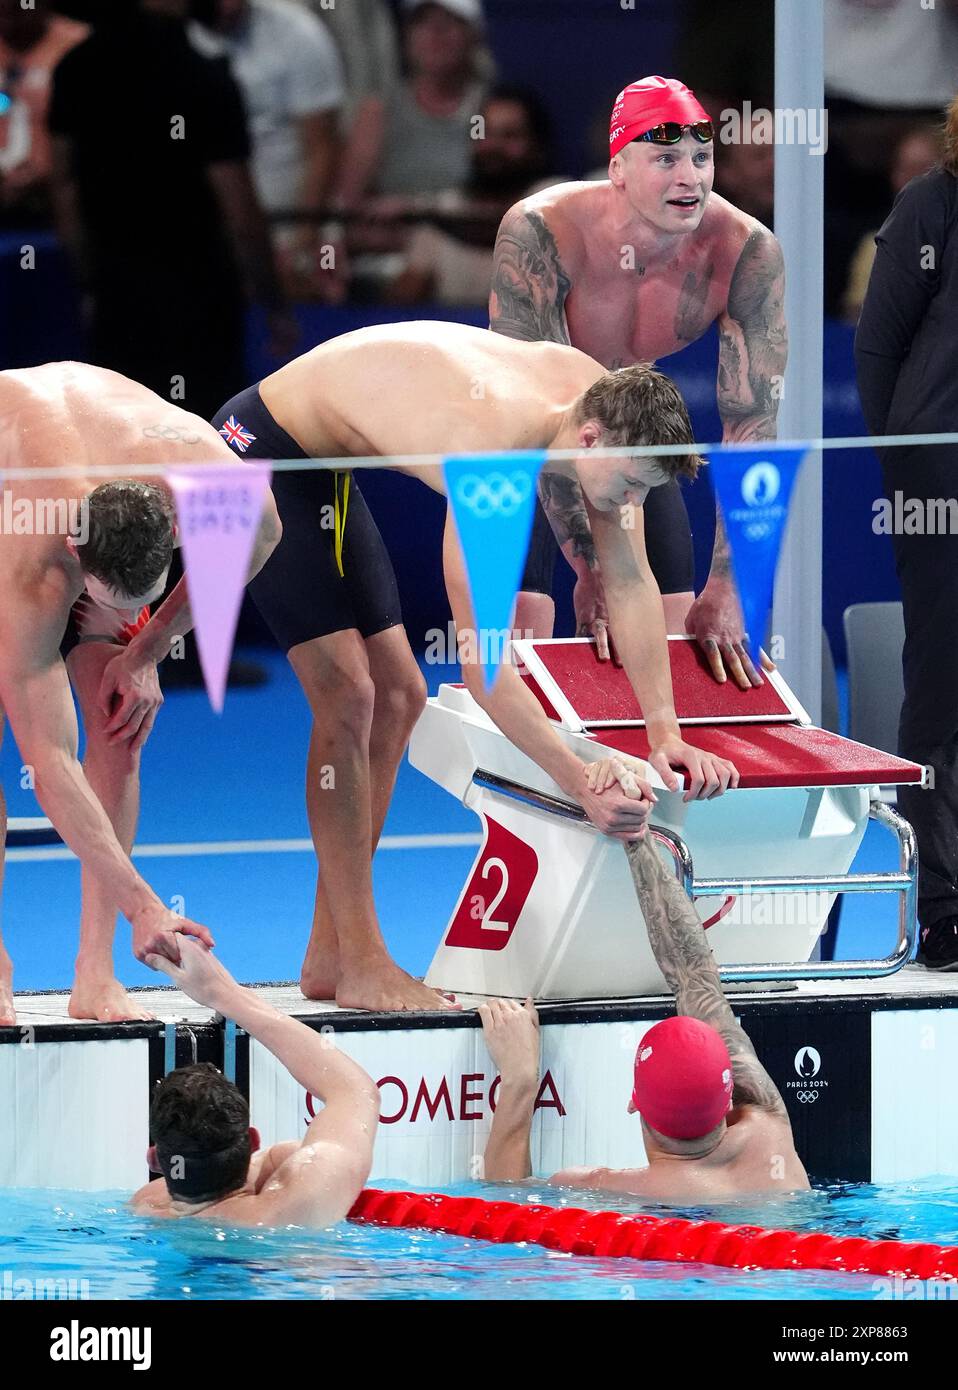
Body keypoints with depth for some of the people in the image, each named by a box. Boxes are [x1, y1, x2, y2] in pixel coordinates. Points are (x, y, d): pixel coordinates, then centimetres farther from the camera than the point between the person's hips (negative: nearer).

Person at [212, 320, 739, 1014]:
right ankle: (359, 967, -11)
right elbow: (480, 663, -36)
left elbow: (632, 583, -3)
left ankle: (327, 956, 12)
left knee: (398, 695, 7)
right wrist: (583, 785, -37)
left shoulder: (600, 400, -13)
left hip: (322, 465, 10)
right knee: (348, 693, -16)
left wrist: (665, 733, -8)